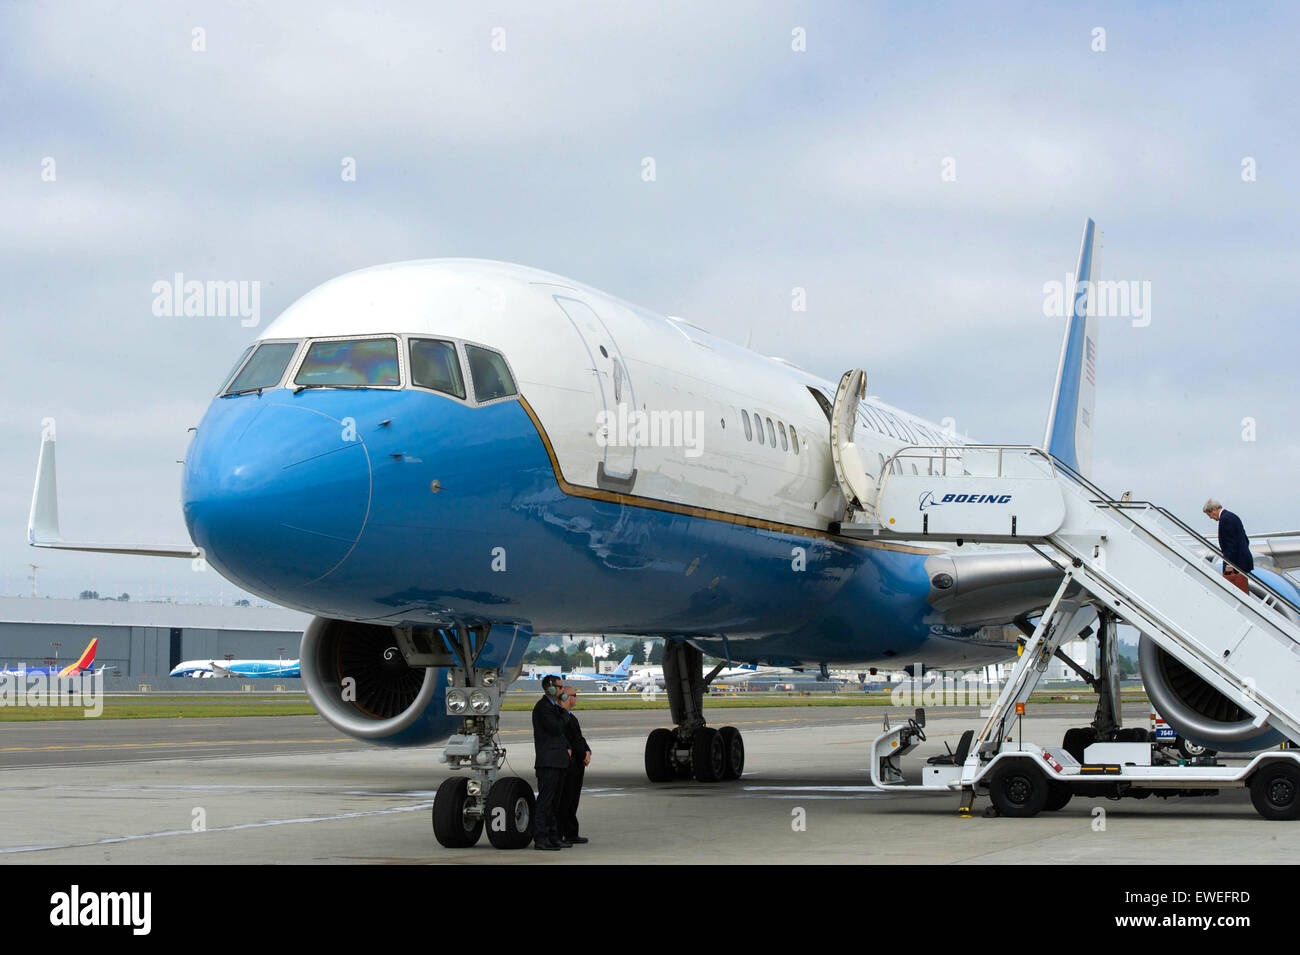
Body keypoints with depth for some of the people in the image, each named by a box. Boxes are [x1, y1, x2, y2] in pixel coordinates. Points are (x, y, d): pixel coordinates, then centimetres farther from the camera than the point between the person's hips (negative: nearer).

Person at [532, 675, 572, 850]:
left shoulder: (554, 706, 20)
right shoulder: (542, 707, -11)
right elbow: (557, 729, -19)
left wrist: (567, 747, 12)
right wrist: (565, 711, -10)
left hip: (558, 761, 10)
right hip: (548, 761, -10)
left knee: (554, 801, 12)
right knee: (545, 799, -10)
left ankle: (553, 836, 17)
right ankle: (540, 838, -11)